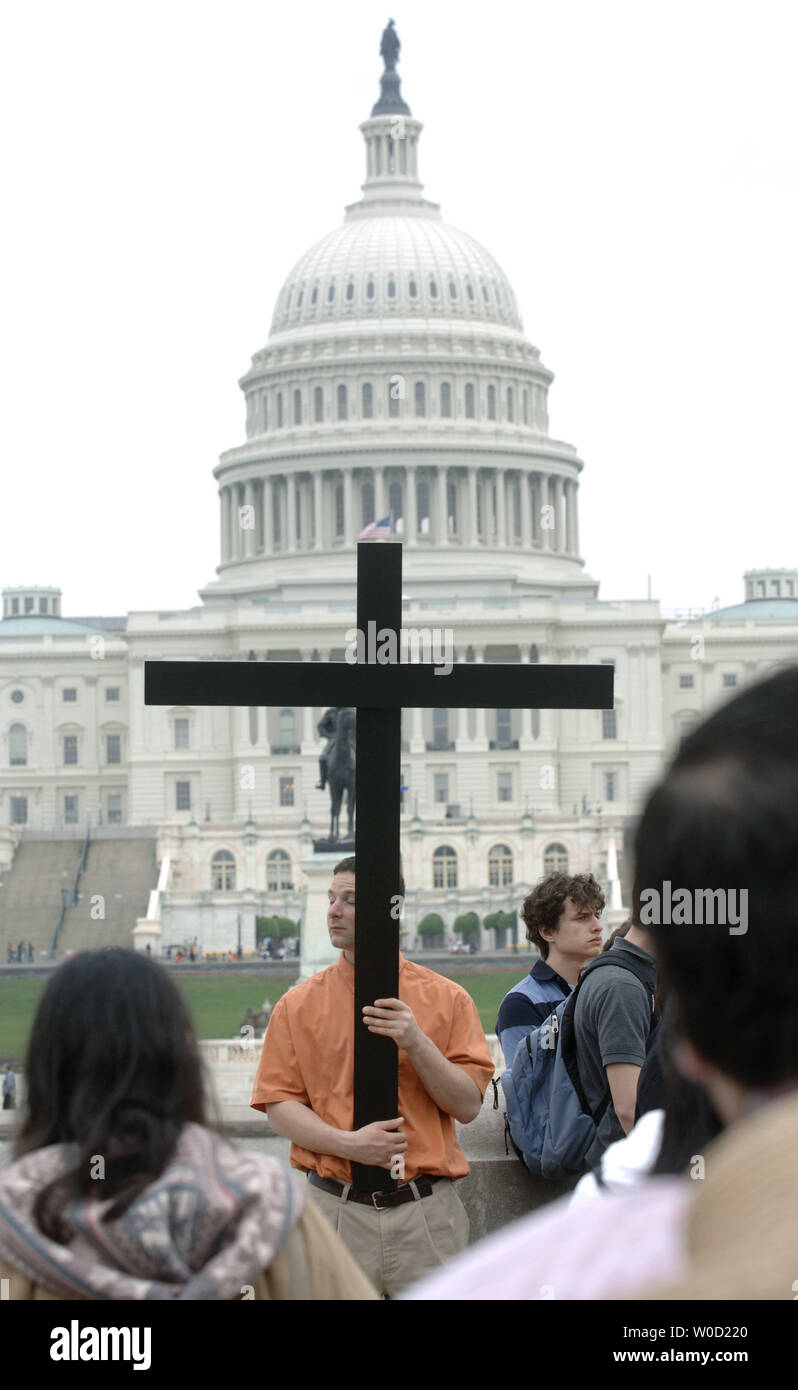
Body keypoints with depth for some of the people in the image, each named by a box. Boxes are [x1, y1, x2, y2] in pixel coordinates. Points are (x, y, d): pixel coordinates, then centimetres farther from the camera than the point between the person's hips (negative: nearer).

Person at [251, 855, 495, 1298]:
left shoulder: (446, 999, 5)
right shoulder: (298, 1005, 6)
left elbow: (468, 1105, -1)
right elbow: (279, 1105, 0)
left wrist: (416, 1043, -15)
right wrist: (348, 1144, -16)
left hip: (426, 1214, 0)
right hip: (335, 1208, 0)